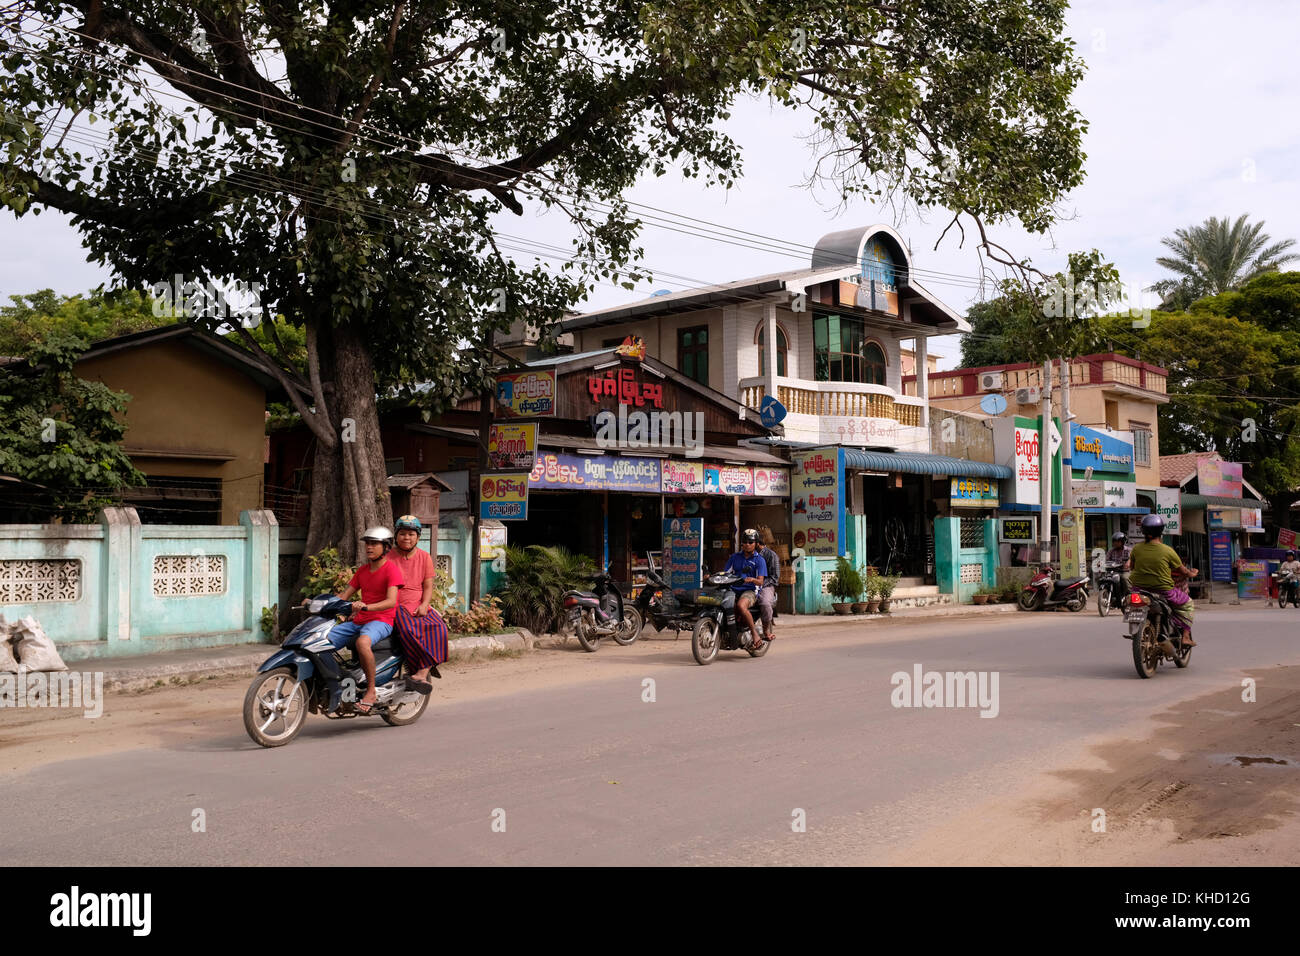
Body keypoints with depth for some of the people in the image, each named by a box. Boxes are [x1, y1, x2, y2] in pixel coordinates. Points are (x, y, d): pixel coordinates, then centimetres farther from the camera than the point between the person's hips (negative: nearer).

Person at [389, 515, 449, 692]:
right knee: (408, 630, -35)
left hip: (419, 606, 2)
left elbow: (428, 586, 7)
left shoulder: (424, 557, 11)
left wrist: (424, 605, -11)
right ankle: (429, 666, -30)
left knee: (438, 627, -27)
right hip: (396, 607, -2)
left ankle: (421, 673, -31)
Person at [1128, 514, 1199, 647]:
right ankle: (1185, 636, 12)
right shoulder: (1167, 551, -11)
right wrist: (1191, 574, 23)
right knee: (1187, 603, 20)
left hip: (1140, 589, 3)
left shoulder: (1136, 548, -4)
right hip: (1163, 590, -3)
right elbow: (1182, 570, 1)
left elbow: (1131, 565, 11)